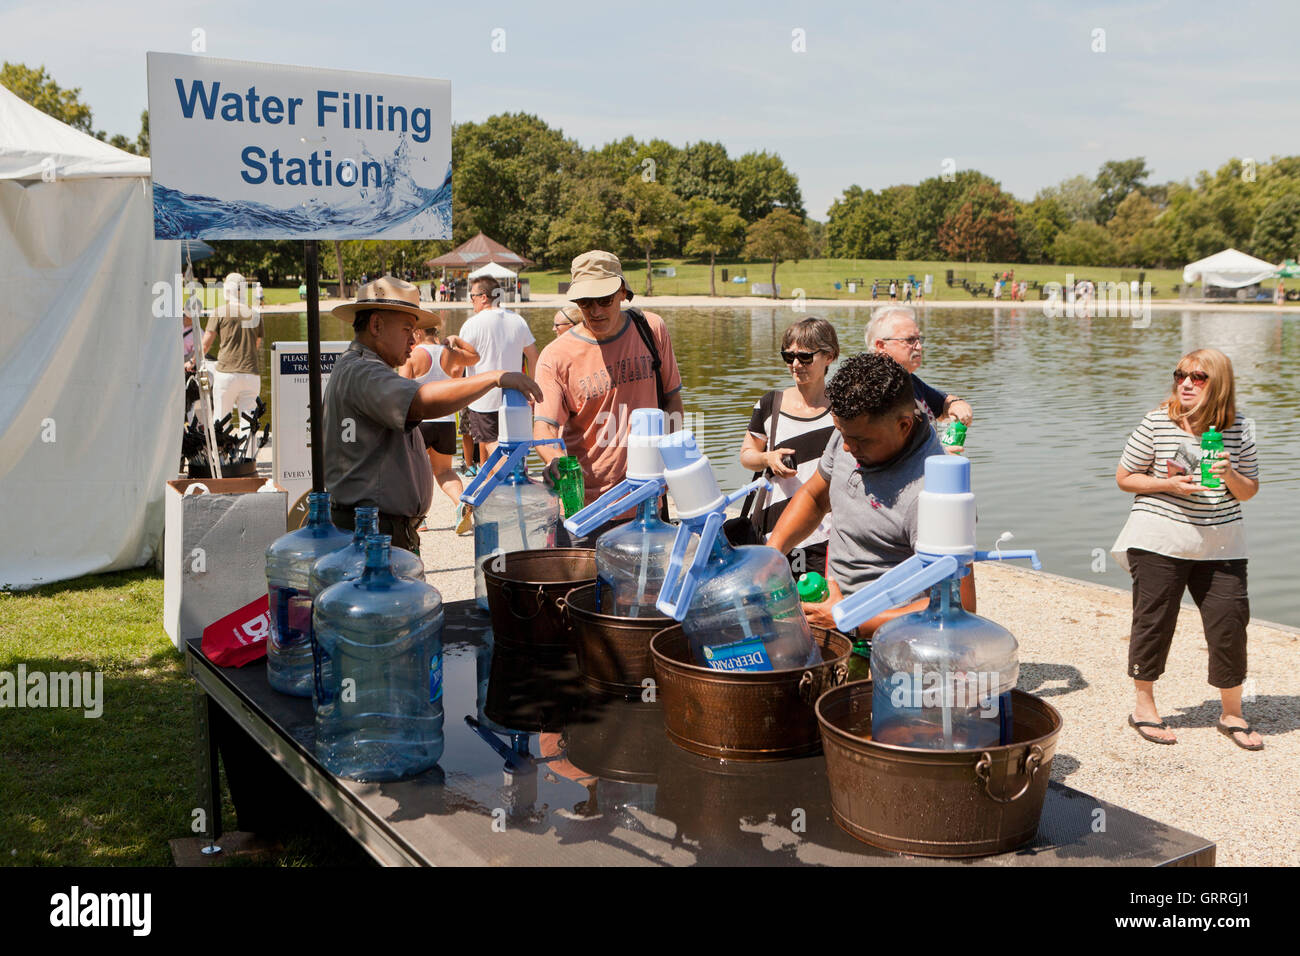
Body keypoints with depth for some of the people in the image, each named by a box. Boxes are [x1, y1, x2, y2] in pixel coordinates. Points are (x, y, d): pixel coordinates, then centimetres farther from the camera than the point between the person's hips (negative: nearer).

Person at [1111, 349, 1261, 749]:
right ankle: (1144, 706, 21)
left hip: (1220, 544, 3)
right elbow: (1123, 477, 0)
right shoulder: (1157, 424, -6)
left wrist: (1230, 475, -12)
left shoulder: (1238, 430, 3)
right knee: (1154, 620, 3)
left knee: (1230, 622, 0)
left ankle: (1232, 715, 18)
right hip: (1161, 542, -3)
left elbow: (1249, 491, 10)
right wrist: (1168, 484, -15)